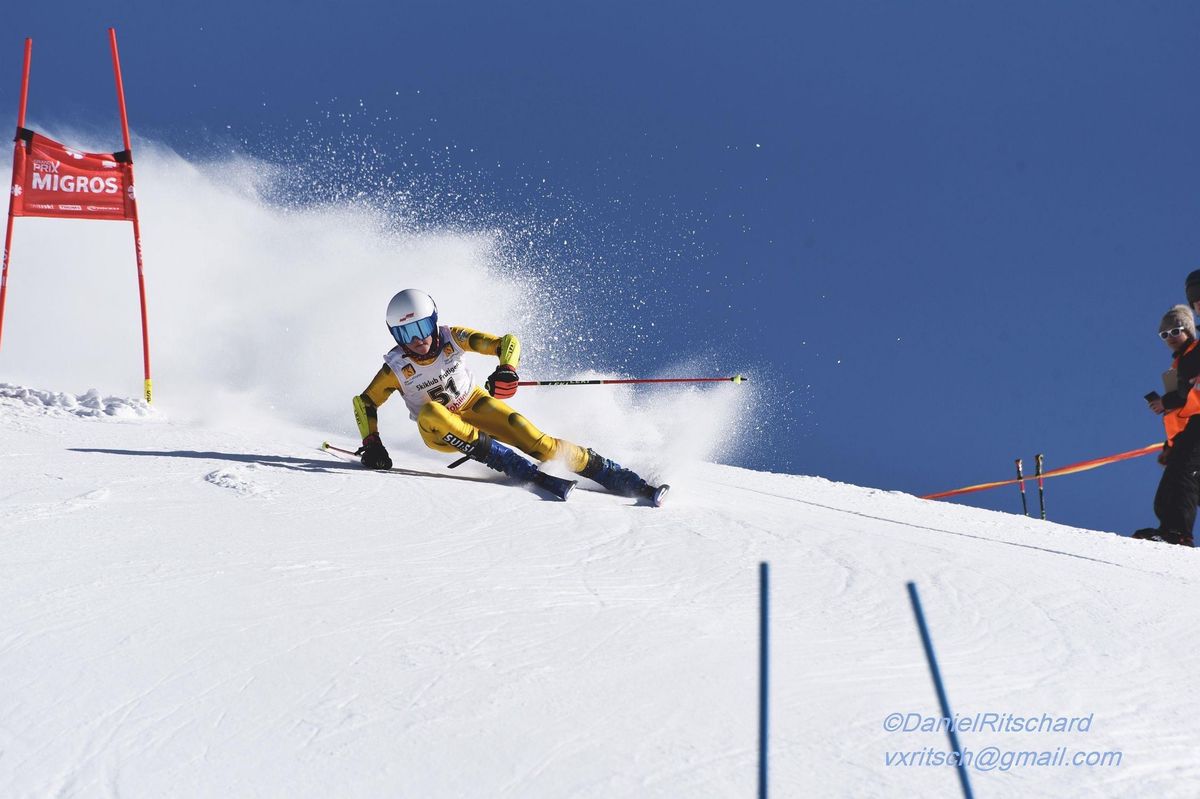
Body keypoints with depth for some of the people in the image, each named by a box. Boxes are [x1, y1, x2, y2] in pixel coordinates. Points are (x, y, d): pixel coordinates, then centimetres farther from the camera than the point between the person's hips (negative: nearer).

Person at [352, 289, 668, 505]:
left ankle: (627, 481, -17)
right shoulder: (396, 368, -19)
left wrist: (507, 370, -40)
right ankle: (523, 471, -38)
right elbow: (364, 402, -5)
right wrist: (371, 444, -17)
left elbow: (507, 342, -20)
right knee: (430, 413, -36)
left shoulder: (452, 338, -19)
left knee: (536, 442, -21)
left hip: (474, 405, 0)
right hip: (438, 431, 0)